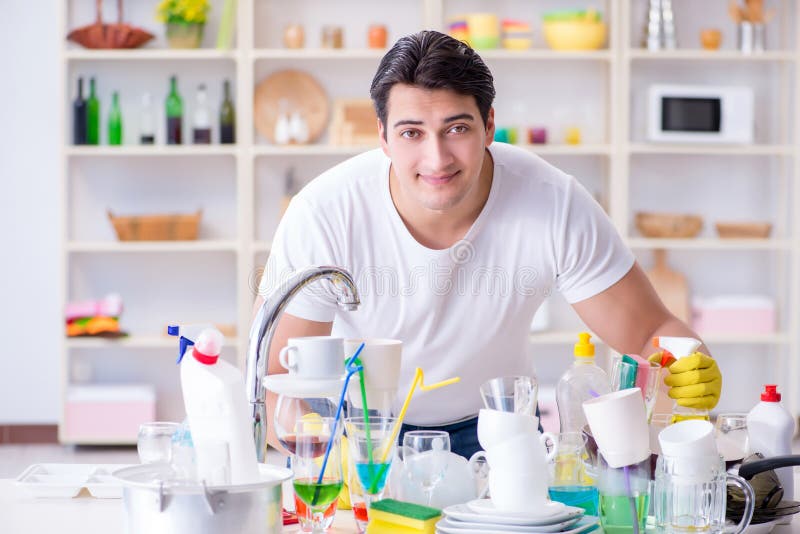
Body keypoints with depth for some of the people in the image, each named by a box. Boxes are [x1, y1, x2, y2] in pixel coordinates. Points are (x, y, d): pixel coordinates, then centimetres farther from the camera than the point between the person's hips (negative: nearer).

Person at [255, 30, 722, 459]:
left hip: (492, 424, 1)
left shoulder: (556, 206, -22)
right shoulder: (324, 215, -25)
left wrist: (688, 372, -38)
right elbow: (272, 376, -18)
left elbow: (652, 333, -14)